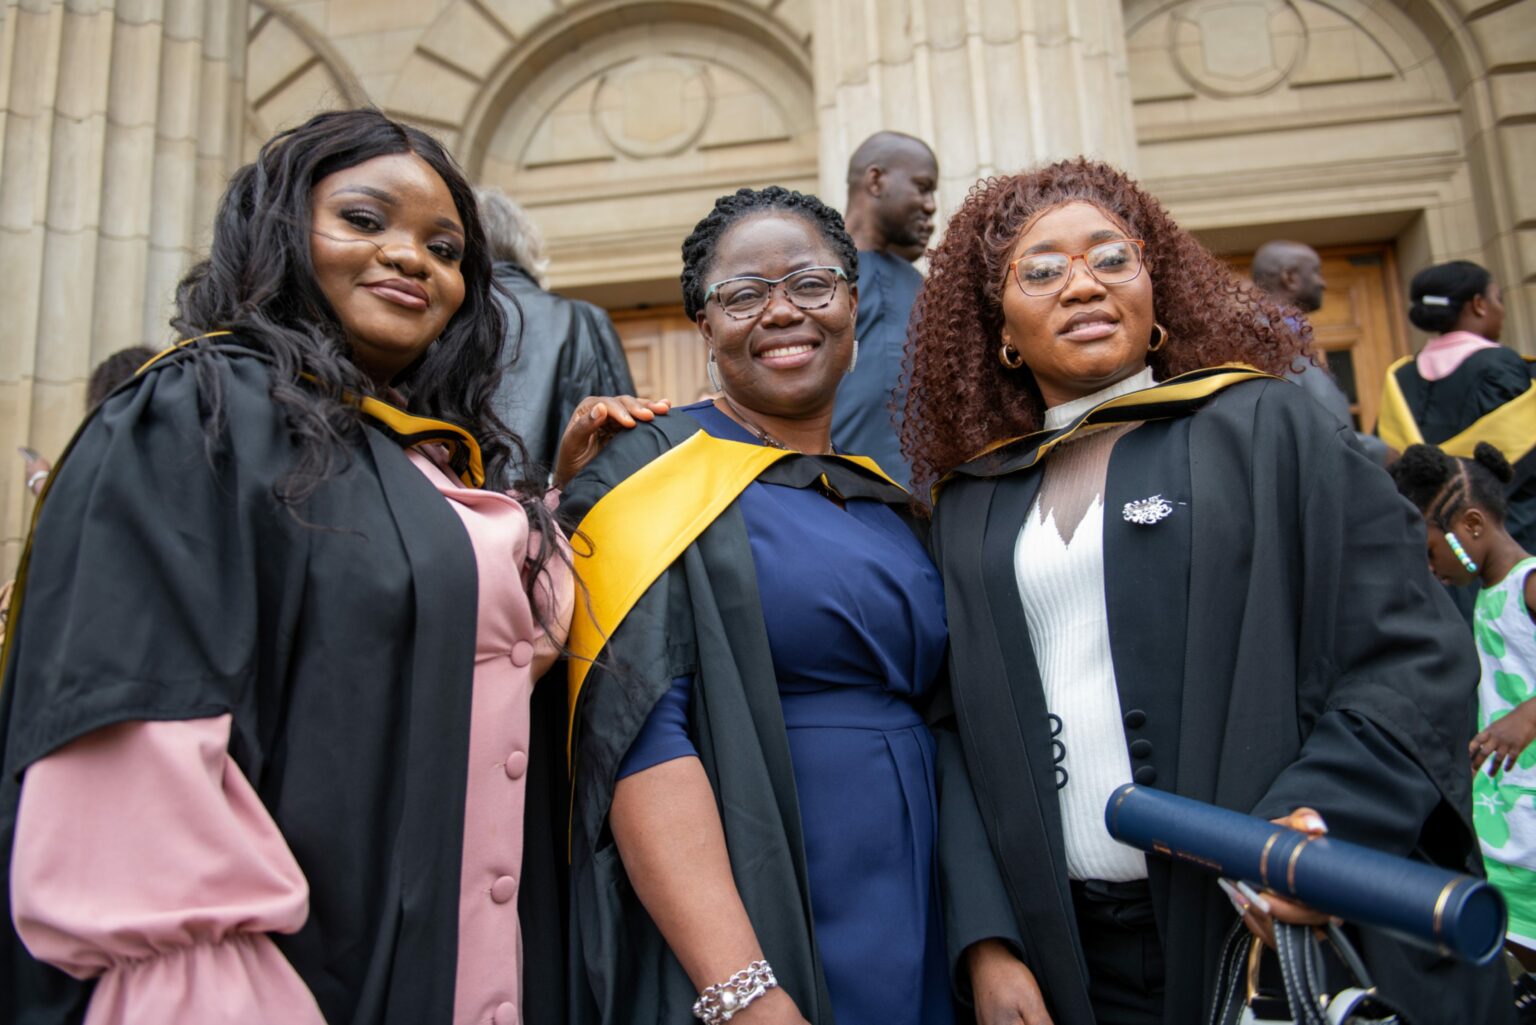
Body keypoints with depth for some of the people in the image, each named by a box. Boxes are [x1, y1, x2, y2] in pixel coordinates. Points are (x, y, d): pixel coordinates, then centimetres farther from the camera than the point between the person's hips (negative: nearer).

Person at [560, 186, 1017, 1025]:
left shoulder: (889, 503, 9)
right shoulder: (653, 479, -8)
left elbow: (940, 729, 9)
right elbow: (638, 735, -19)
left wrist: (991, 948, -2)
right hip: (751, 946, -5)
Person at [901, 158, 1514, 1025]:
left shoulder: (1265, 427, -2)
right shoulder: (971, 505, 4)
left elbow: (1414, 655, -7)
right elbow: (958, 729, 2)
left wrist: (1321, 821, -21)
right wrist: (983, 941, -6)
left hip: (1290, 931, -2)